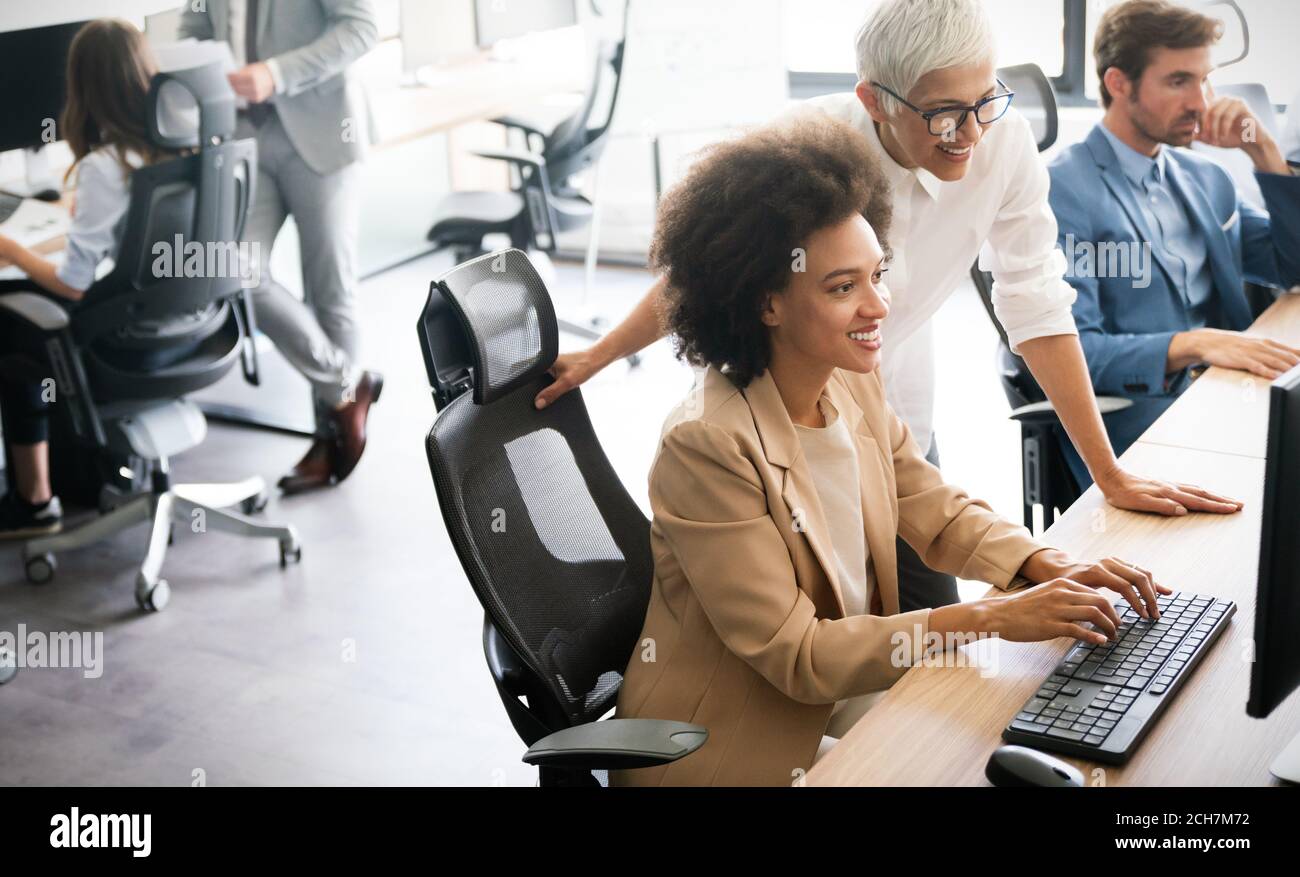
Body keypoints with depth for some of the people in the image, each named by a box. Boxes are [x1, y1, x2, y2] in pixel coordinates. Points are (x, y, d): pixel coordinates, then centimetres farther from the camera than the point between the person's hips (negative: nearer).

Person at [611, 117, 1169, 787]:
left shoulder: (853, 387, -3)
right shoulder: (706, 446, -26)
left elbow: (939, 515, 8)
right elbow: (794, 656, -24)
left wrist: (1051, 568, -11)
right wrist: (990, 620, -26)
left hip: (846, 696, 7)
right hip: (743, 744, -7)